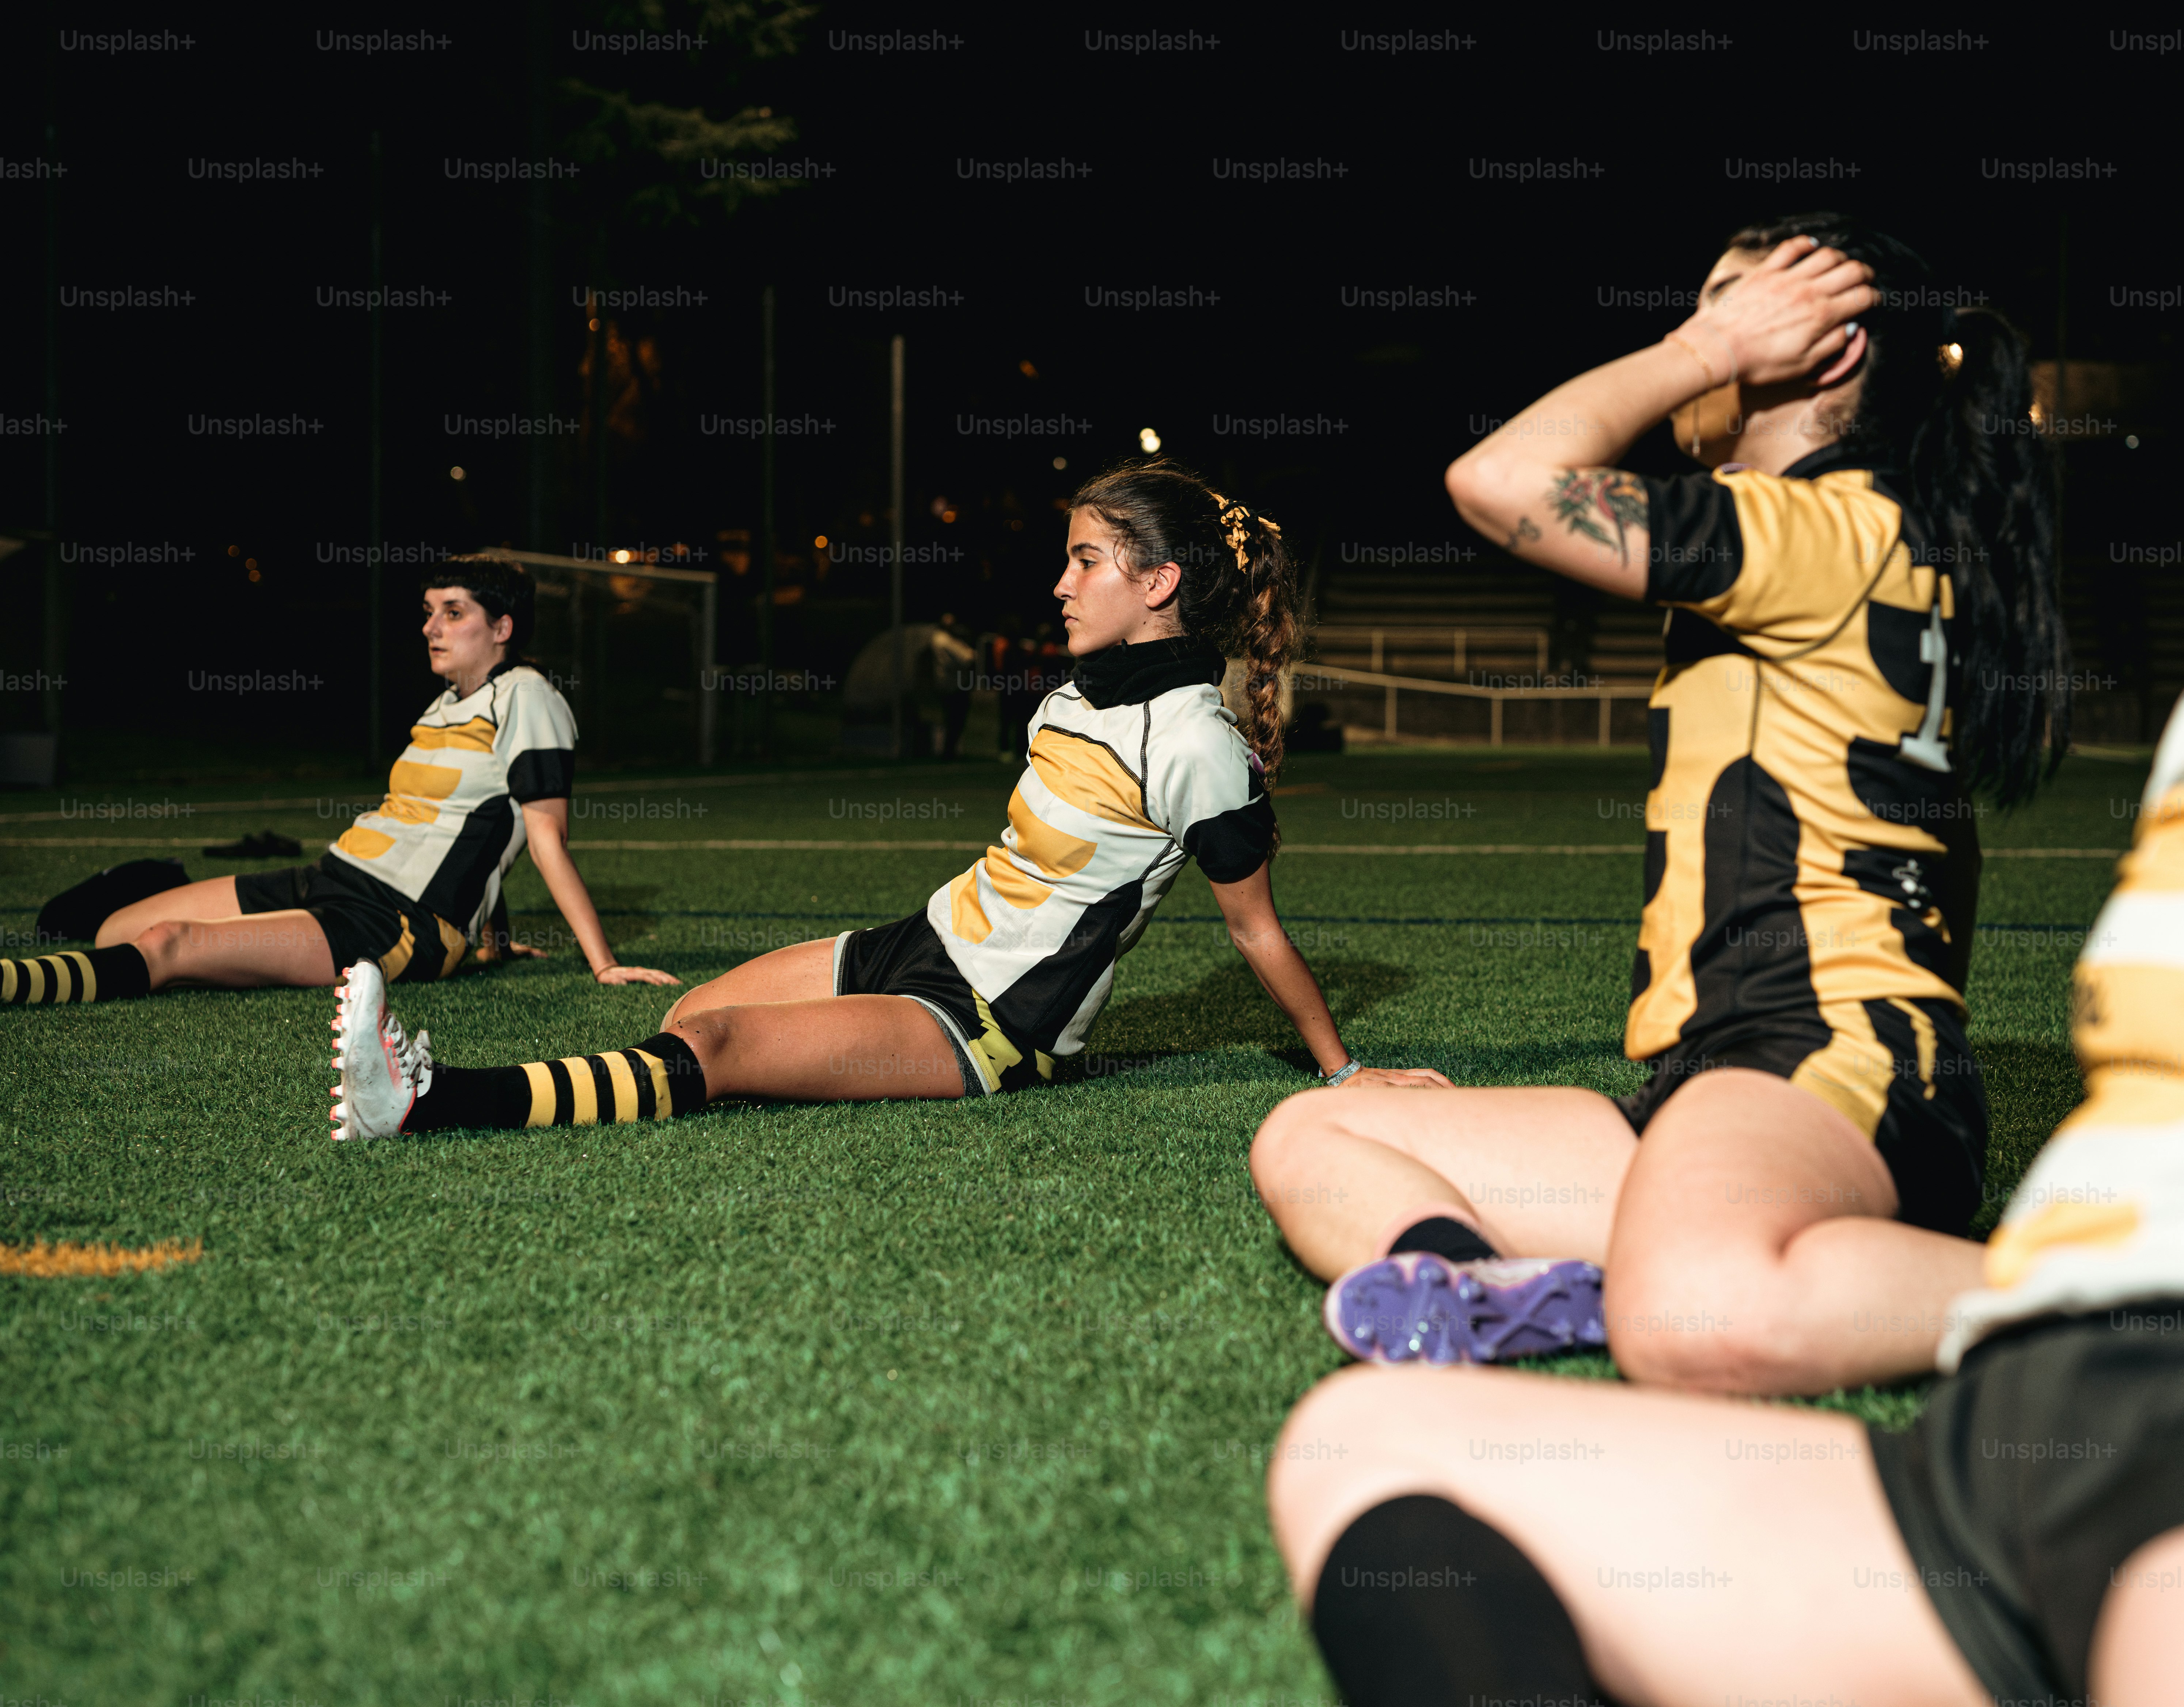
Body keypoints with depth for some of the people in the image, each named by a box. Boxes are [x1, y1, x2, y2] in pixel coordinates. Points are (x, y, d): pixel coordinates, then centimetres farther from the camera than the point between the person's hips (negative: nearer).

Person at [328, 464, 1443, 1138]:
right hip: (925, 946, 9)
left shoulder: (1195, 744, -18)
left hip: (993, 1029, -9)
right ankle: (420, 1098, -18)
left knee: (717, 1046, -22)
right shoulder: (1091, 688, 10)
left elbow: (1256, 928, -10)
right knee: (688, 1014, -7)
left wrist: (1341, 1072, -6)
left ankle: (432, 1100, -32)